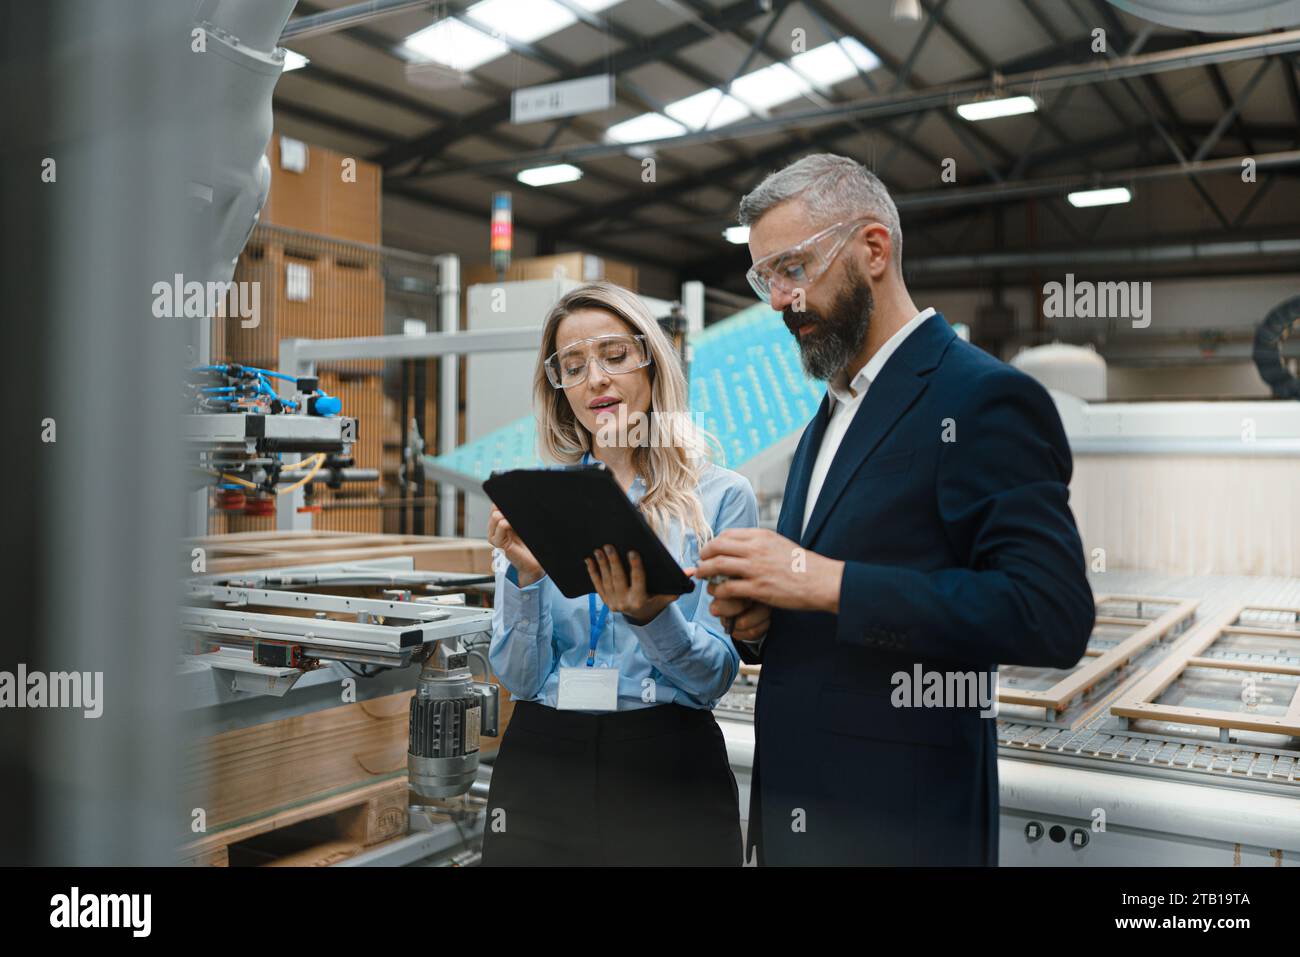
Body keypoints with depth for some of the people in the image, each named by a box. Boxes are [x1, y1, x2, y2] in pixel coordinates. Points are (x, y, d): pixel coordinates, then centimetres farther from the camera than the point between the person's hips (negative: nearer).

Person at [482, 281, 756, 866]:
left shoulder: (721, 497, -4)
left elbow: (716, 676, -7)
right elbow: (521, 678, -2)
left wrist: (650, 614, -25)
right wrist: (526, 577, -19)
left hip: (668, 768, -1)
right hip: (542, 761, 2)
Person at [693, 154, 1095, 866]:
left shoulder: (986, 399, -13)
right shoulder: (829, 419, 14)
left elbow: (1051, 615, -23)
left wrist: (827, 583, -25)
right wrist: (756, 622, -2)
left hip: (897, 821, -8)